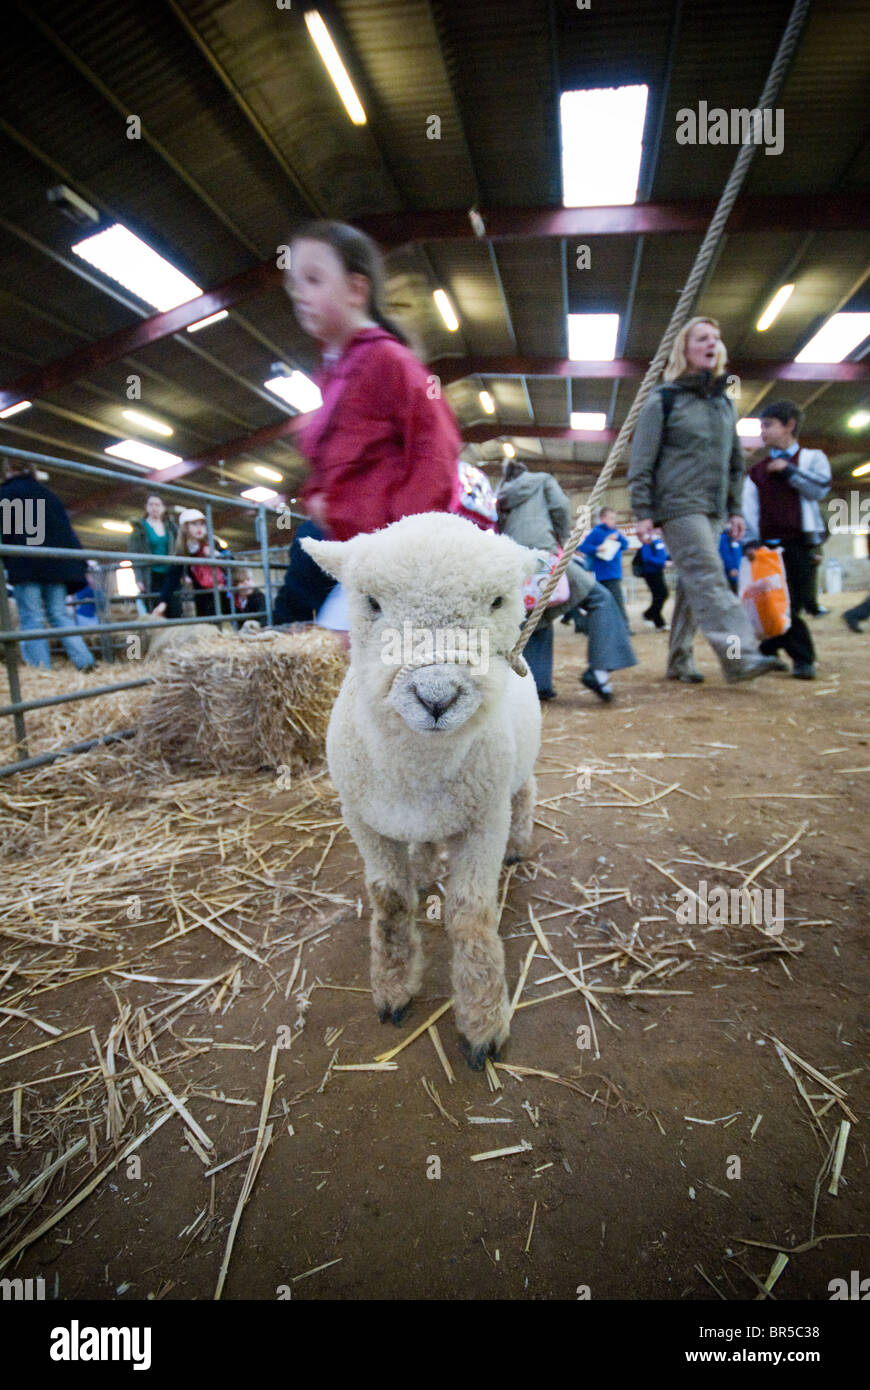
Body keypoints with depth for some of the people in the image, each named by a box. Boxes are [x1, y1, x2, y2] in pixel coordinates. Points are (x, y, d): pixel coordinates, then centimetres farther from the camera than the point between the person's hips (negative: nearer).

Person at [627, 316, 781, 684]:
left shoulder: (724, 403, 19)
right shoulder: (664, 399, 1)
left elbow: (735, 462, 24)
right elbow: (641, 461, -3)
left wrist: (735, 509, 16)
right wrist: (643, 512, -10)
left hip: (712, 511, 6)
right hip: (678, 506, -6)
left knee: (693, 585, 5)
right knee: (709, 579, -18)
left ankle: (679, 661, 11)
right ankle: (739, 656, -24)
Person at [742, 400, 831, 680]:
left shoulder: (812, 458, 11)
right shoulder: (756, 471, 14)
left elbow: (820, 488, -6)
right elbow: (749, 509, 5)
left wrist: (788, 470, -5)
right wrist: (750, 542, -8)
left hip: (800, 543, -1)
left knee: (796, 602, -4)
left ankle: (768, 652, 6)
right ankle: (803, 659, 7)